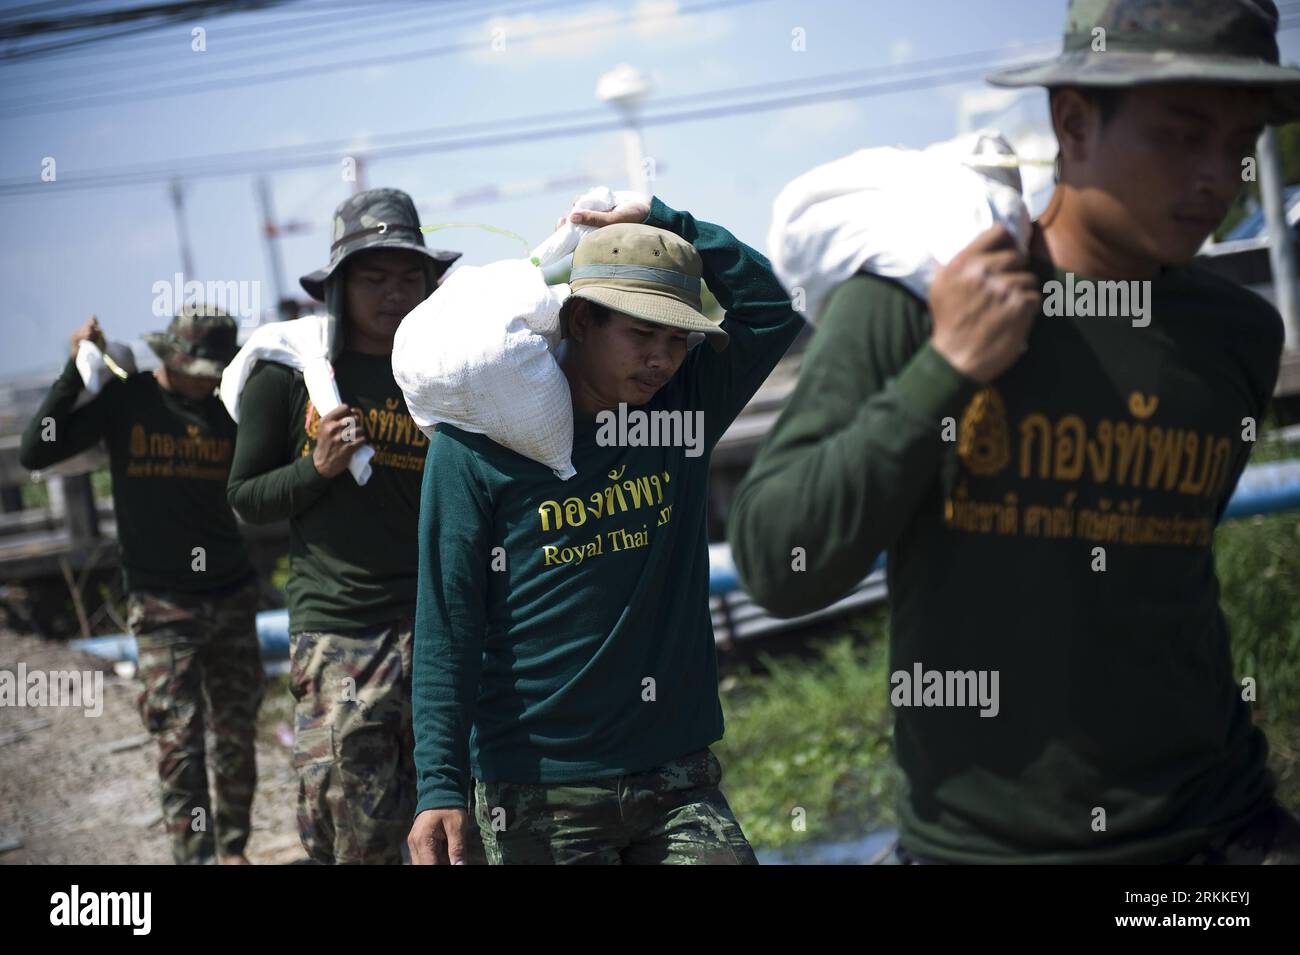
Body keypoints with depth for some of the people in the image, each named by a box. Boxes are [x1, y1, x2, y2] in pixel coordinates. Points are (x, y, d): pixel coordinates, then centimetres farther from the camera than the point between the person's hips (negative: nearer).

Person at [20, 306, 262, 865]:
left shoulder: (230, 412, 5)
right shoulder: (126, 401, -4)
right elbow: (36, 455, -11)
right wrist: (76, 372, -18)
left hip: (232, 597, 3)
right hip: (162, 605, -3)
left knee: (236, 735, 7)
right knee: (179, 740, -7)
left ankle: (233, 849, 21)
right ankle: (196, 858, -4)